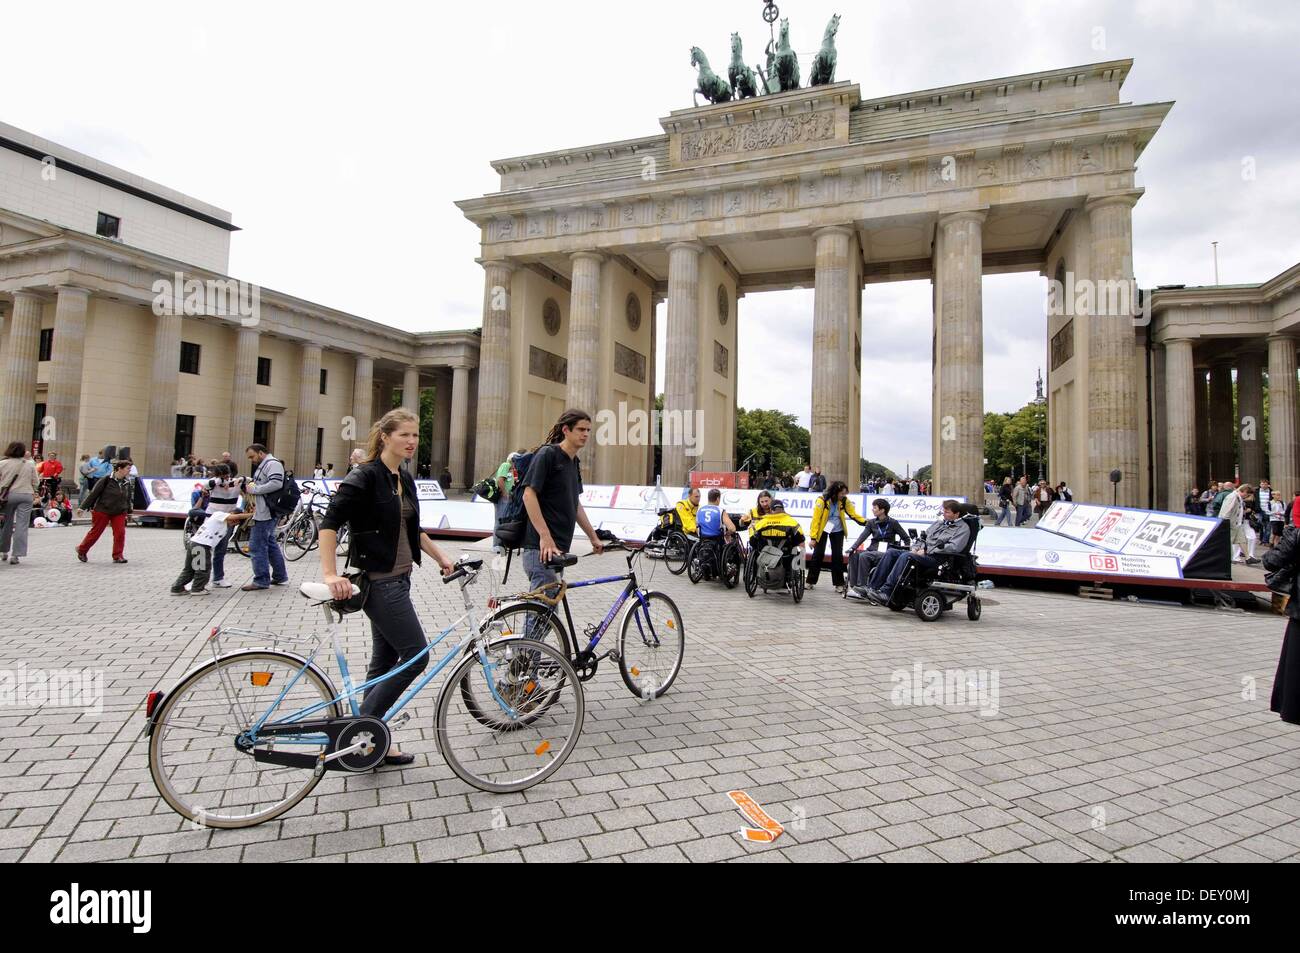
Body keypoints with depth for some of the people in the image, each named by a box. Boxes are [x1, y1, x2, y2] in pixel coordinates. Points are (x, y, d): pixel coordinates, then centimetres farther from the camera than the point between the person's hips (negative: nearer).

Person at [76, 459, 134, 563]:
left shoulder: (127, 483, 3)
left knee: (120, 533, -8)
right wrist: (84, 507, -8)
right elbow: (94, 493, -9)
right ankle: (82, 550, 30)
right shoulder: (107, 479, -13)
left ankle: (118, 556, 0)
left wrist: (128, 512, 20)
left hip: (119, 513, 4)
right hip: (102, 511, -4)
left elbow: (128, 499, 15)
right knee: (95, 532, 7)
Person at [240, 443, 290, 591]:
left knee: (257, 546, -8)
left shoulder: (272, 464, -12)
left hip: (266, 512, -11)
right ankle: (280, 575, 25)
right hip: (265, 512, 11)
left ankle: (261, 580, -2)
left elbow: (276, 484, -25)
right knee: (270, 543, 17)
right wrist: (248, 480, 7)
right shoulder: (263, 466, 21)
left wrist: (254, 489, -18)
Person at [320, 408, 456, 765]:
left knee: (385, 661, 14)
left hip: (398, 578, 9)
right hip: (378, 582, -9)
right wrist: (330, 574, -29)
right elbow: (330, 523, -21)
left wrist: (440, 557, 21)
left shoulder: (405, 477, 11)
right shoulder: (365, 476, -14)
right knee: (416, 655, -6)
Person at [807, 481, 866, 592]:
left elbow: (853, 514, -4)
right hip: (822, 529, -3)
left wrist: (865, 522, -21)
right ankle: (811, 581, 10)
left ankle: (839, 584, 8)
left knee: (838, 555, -1)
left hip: (837, 530, 3)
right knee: (818, 554, -2)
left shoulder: (844, 501, -9)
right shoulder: (822, 500, -21)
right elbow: (816, 519, -19)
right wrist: (813, 537, -20)